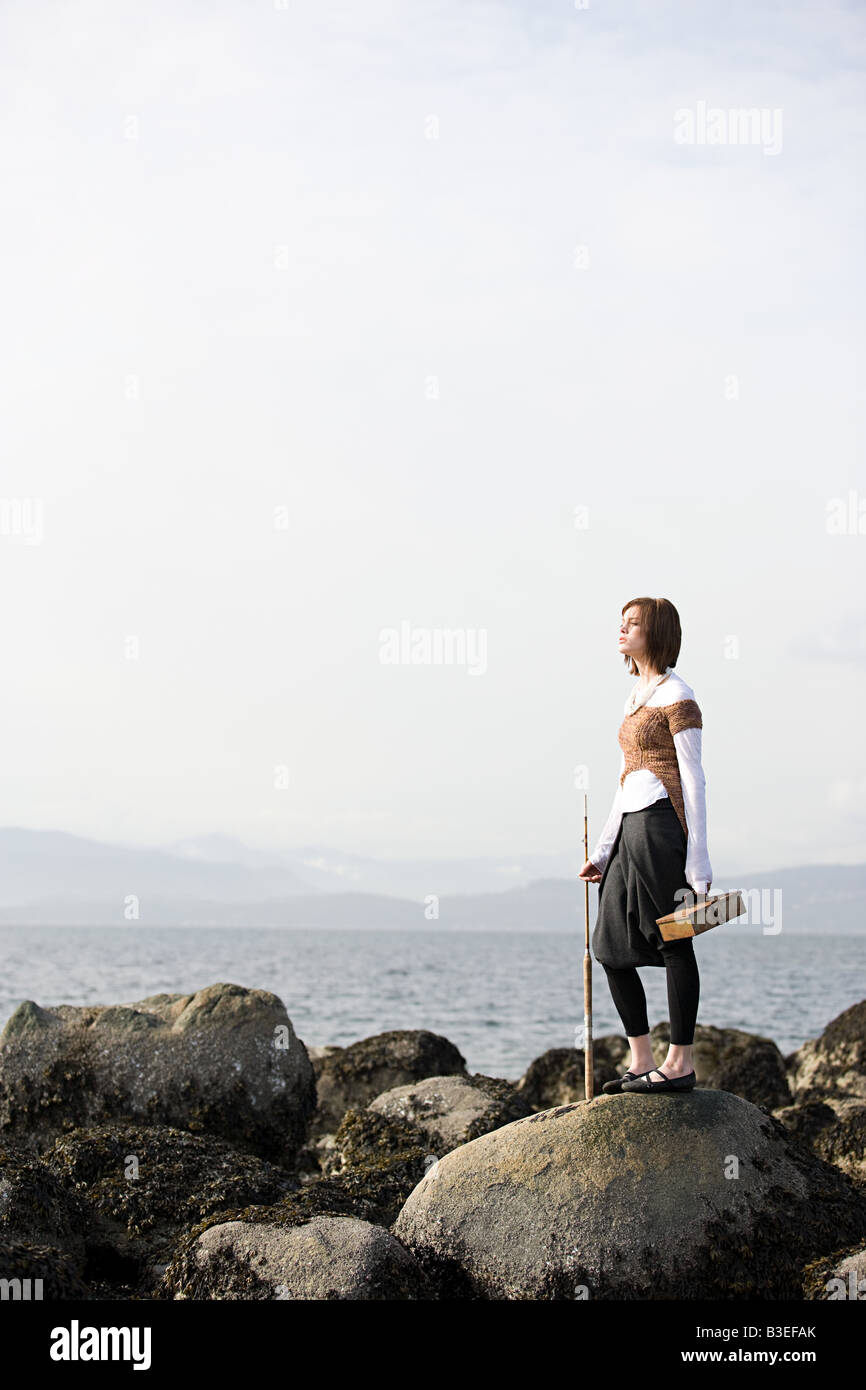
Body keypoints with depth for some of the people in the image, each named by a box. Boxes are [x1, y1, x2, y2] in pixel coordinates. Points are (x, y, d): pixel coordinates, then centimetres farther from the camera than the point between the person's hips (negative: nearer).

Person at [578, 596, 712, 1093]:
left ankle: (681, 1063, 5)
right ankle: (642, 1062, 14)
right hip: (632, 828, 9)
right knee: (612, 948, 7)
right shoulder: (637, 697, 19)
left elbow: (693, 779, -11)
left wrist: (698, 860, -15)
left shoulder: (677, 696, -7)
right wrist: (603, 851, 19)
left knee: (673, 942, -2)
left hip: (664, 825, -9)